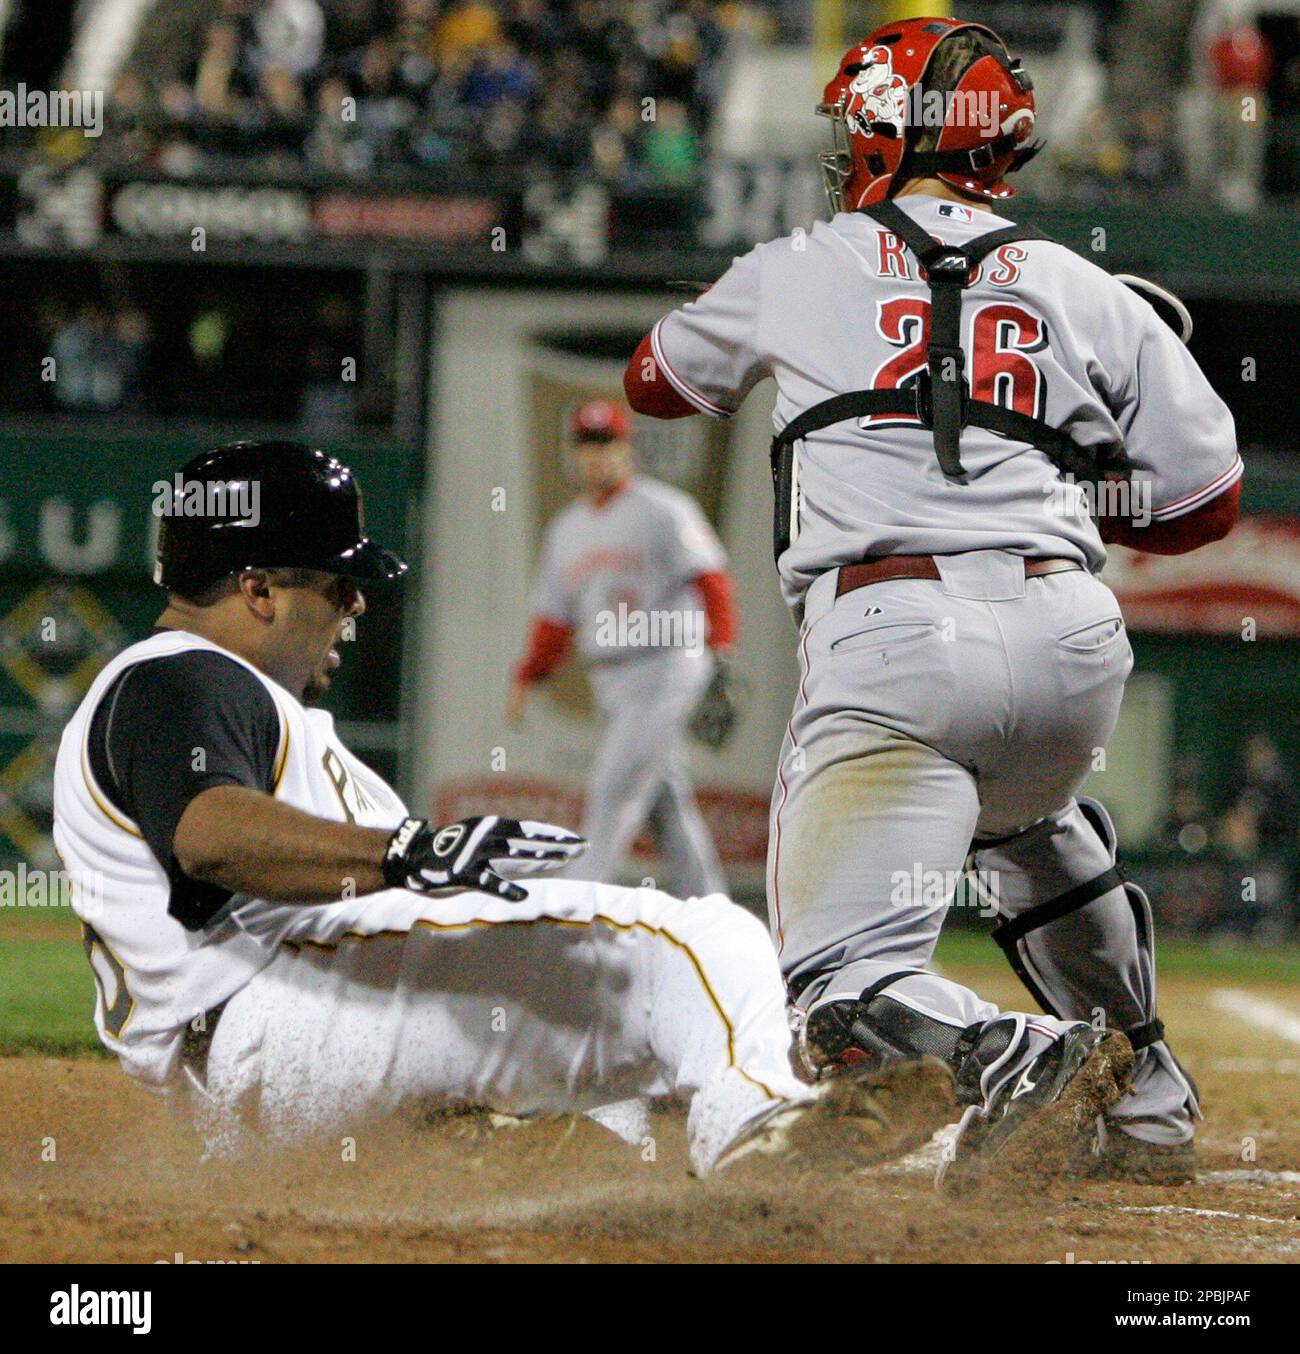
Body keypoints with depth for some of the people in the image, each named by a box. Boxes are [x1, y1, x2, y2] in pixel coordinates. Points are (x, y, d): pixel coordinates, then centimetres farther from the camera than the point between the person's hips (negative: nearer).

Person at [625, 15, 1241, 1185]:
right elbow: (1203, 499, 15)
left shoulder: (798, 273, 15)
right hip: (1074, 642, 4)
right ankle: (1146, 1105, 36)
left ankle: (1006, 1057, -37)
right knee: (1031, 820, 38)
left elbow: (659, 379, 35)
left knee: (843, 990, -8)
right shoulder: (1085, 294, 16)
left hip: (888, 641, -4)